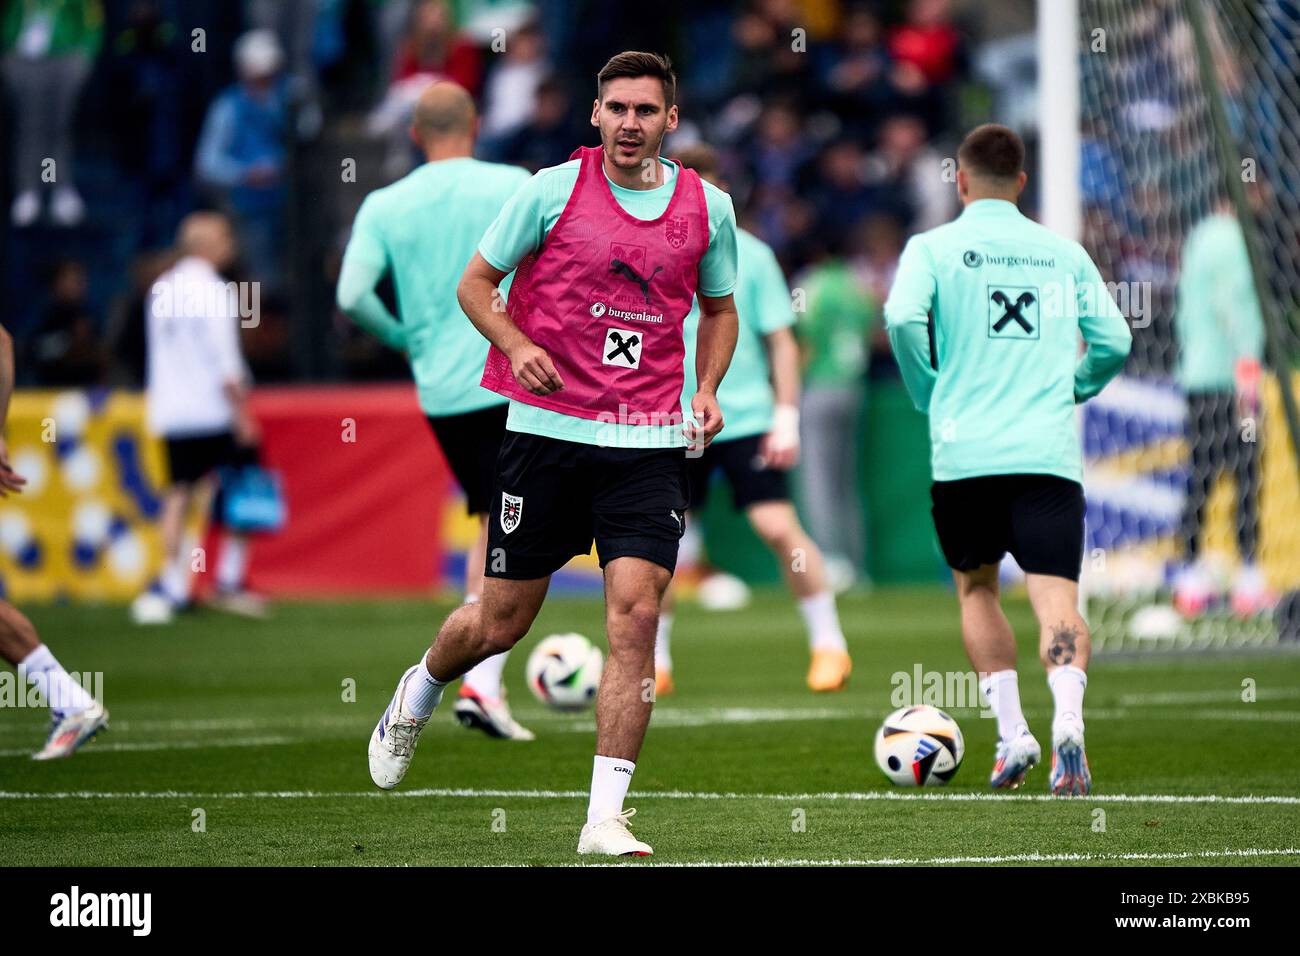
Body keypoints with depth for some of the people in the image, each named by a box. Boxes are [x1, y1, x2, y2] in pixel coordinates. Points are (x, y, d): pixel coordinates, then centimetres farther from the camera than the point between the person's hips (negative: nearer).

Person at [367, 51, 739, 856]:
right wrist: (517, 346, -15)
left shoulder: (708, 207, 5)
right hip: (548, 428, -1)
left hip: (650, 442, 1)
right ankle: (420, 690, 42)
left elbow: (720, 309, 20)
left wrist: (708, 390, 3)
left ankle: (606, 818, -10)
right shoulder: (553, 190, -4)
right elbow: (476, 283, 4)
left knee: (637, 614, -13)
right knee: (502, 623, 6)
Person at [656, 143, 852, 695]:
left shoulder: (750, 255, -1)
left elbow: (781, 341, 2)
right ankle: (654, 663, 12)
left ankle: (828, 645, 3)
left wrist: (786, 417, -4)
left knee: (779, 528, -10)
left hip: (747, 419, -2)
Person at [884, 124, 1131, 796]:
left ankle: (1012, 735, 10)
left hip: (964, 454, -1)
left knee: (976, 588, 19)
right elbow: (1114, 342, 8)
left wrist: (929, 394, 3)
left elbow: (902, 317, -13)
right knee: (1056, 595, -7)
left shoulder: (933, 248, 5)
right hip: (1049, 453, 1)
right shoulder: (1065, 253, 13)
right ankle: (1068, 723, -31)